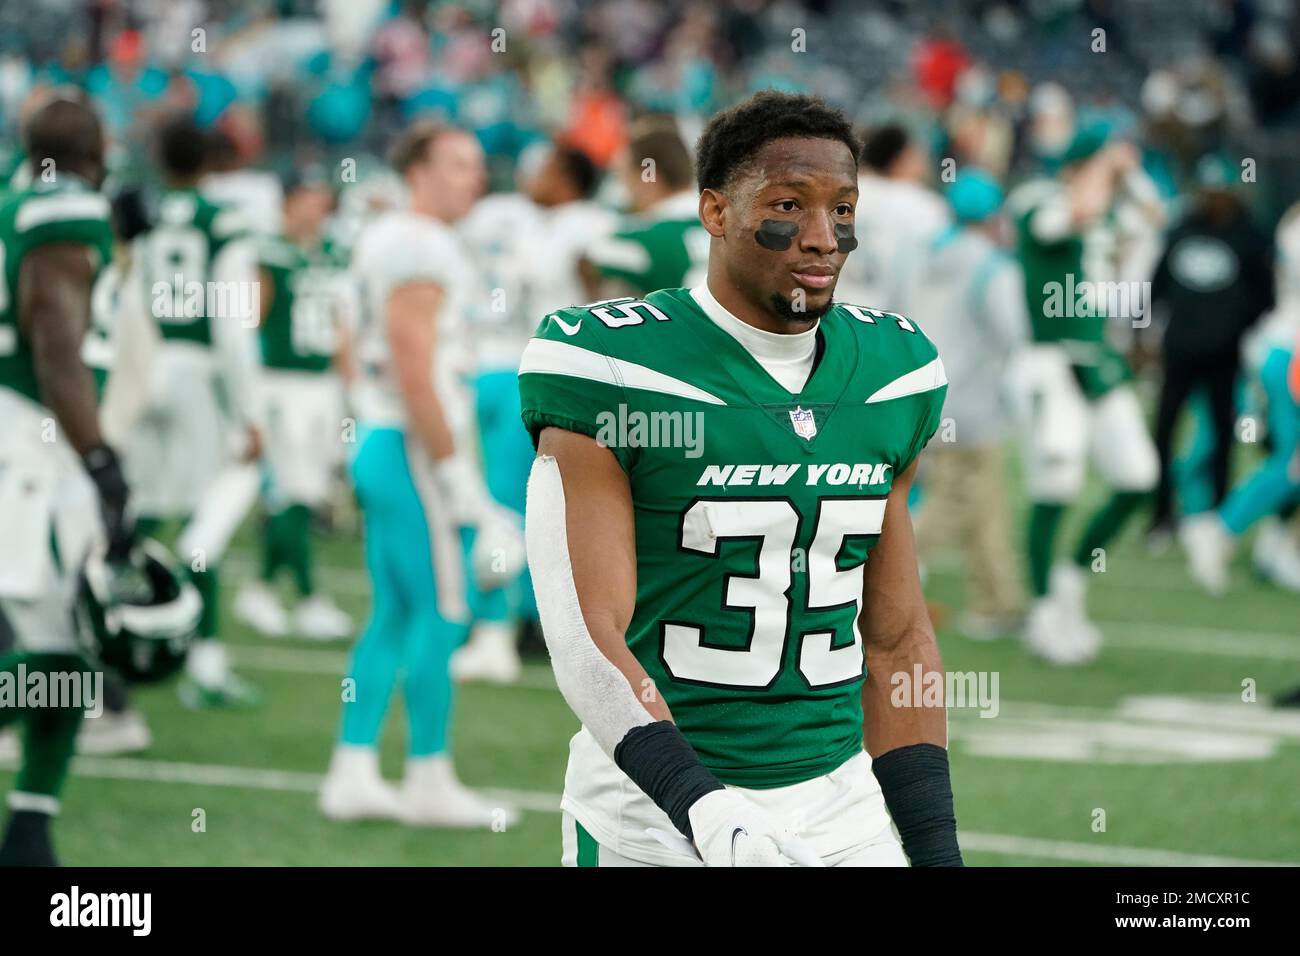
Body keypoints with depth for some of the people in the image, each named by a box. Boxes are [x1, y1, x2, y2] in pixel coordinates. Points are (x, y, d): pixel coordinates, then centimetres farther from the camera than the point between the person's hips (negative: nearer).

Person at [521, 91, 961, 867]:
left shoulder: (891, 372, 6)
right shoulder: (613, 372, -12)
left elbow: (897, 638, 12)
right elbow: (587, 634, -18)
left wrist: (936, 848, 7)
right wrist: (703, 806, -32)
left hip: (840, 806, 5)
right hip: (655, 818, -5)